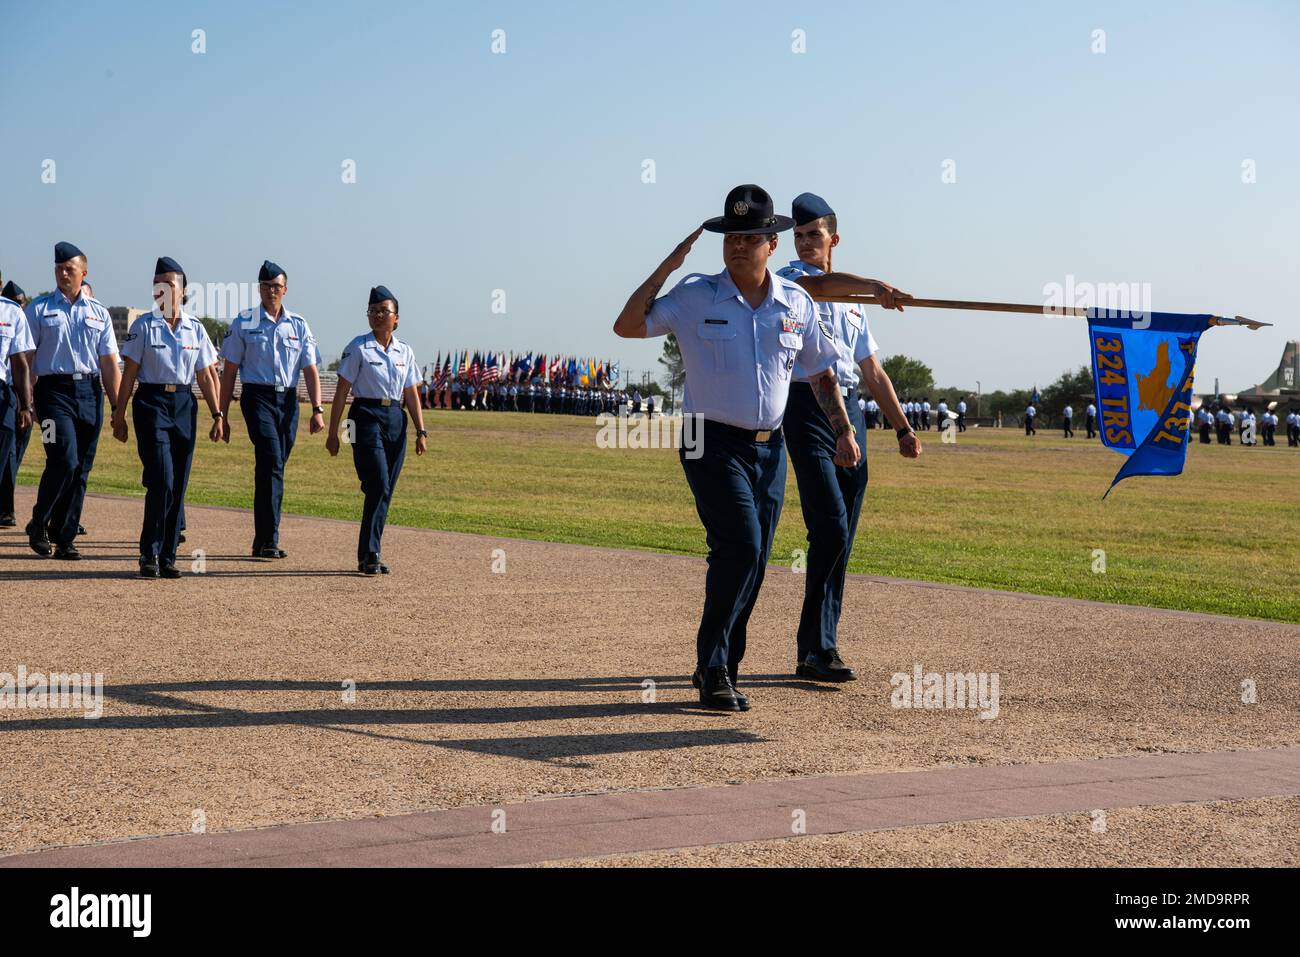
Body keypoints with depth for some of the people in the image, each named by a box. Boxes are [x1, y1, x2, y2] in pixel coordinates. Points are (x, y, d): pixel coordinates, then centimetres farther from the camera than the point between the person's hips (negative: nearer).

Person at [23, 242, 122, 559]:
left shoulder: (99, 313, 13)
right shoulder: (39, 308, 5)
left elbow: (109, 363, 12)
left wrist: (117, 407, 6)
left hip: (90, 392, 3)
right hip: (54, 390, -3)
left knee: (82, 468, 2)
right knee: (64, 460, -16)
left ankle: (64, 538, 10)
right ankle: (39, 524, 3)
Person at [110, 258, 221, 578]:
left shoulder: (195, 329, 9)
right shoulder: (143, 326, 1)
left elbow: (205, 377, 11)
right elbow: (129, 373, 0)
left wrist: (217, 414, 5)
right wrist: (119, 415, -2)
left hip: (185, 406, 4)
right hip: (151, 403, -3)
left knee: (178, 486, 4)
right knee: (162, 481, -14)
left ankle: (167, 556, 12)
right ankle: (149, 555, -3)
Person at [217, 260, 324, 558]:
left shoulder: (299, 326, 12)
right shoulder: (243, 323, 4)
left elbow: (310, 370, 9)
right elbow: (229, 372, 5)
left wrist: (317, 409, -3)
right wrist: (223, 415, 2)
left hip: (288, 400, 4)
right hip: (257, 397, -4)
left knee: (274, 467, 6)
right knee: (271, 460, -19)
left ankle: (262, 541, 14)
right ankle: (269, 541, -22)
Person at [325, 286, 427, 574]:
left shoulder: (404, 351, 11)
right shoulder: (358, 348, -3)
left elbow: (411, 394, 14)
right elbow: (342, 391, -3)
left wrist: (421, 431, 6)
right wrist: (333, 433, -6)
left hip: (396, 421, 5)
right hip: (366, 418, -5)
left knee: (385, 491, 6)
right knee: (378, 485, -15)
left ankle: (369, 554, 14)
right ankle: (369, 555, -13)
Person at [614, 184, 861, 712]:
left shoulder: (796, 304, 5)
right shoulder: (694, 297, -5)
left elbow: (822, 372, 16)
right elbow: (626, 326, -13)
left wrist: (844, 431, 8)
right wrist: (667, 267, -14)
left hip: (770, 447, 5)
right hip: (713, 444, -5)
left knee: (751, 564, 7)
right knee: (740, 547, -20)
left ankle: (720, 670, 20)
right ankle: (713, 670, -11)